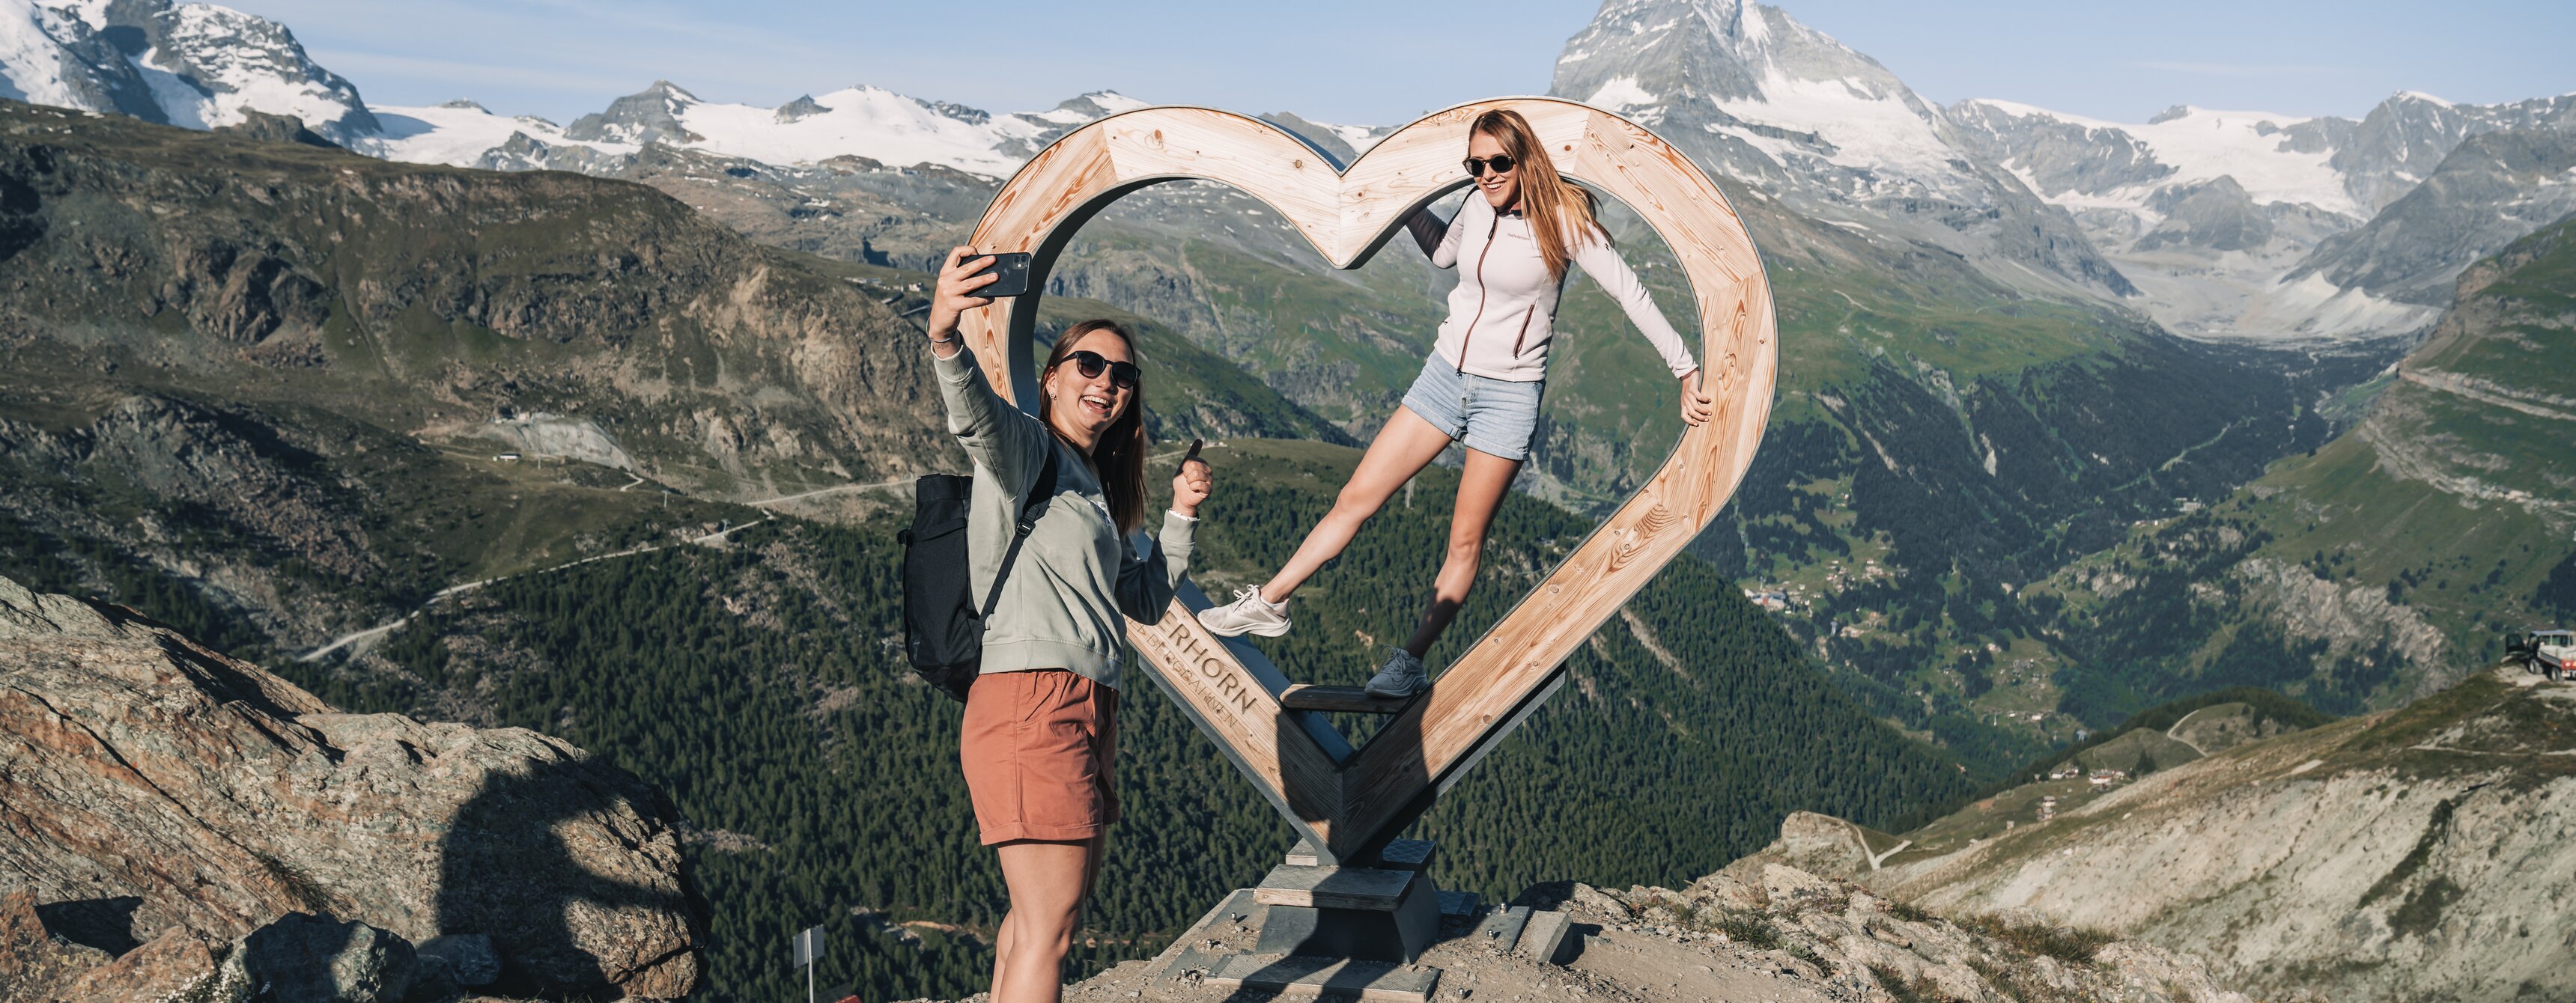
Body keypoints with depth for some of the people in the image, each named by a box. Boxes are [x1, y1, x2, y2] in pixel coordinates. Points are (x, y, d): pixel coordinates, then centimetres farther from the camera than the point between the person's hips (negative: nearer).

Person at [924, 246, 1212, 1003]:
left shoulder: (1092, 486, 23)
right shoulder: (1025, 447, -3)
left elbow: (1147, 599, 27)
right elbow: (976, 415, -27)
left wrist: (1182, 516, 15)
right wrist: (945, 340, -47)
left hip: (1086, 713, 9)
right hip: (1033, 704, -9)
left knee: (1043, 913, 18)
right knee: (1048, 926, -9)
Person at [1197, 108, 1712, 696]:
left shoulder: (1562, 221, -13)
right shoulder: (1480, 206, 3)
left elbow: (1630, 294, -11)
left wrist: (1687, 370, -11)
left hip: (1508, 395, -5)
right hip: (1444, 375, 5)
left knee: (1466, 539, 3)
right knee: (1357, 497, 5)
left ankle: (1411, 662, 11)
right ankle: (1268, 604, 13)